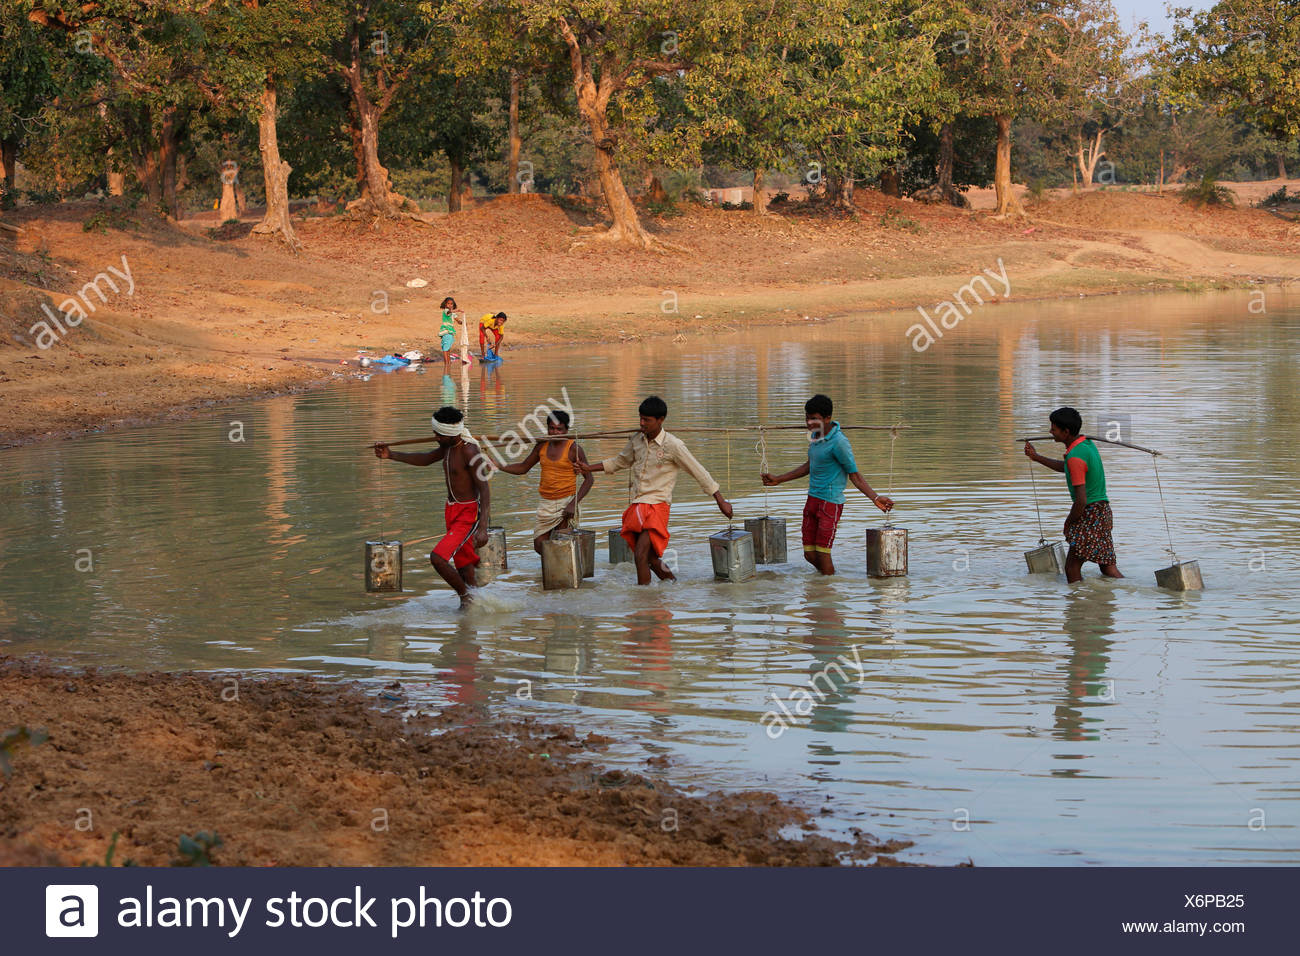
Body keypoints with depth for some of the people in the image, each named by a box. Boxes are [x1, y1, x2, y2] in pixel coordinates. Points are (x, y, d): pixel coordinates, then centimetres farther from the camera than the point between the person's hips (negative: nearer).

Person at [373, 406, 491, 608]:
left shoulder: (470, 452, -23)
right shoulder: (448, 446, 4)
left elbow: (485, 491, -25)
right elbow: (426, 459, 24)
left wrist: (483, 529, -32)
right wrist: (391, 455, 17)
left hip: (469, 514, -9)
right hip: (452, 512, 9)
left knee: (438, 558, -19)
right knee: (462, 564, 16)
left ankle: (466, 597, -1)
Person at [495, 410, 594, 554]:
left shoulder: (573, 449, -9)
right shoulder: (542, 446, 8)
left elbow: (588, 479, -8)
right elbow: (523, 468, 19)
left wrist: (573, 504, -17)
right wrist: (497, 466, 5)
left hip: (566, 502, -6)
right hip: (546, 503, 6)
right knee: (540, 546, 4)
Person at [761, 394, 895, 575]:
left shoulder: (838, 442, -17)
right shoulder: (815, 435, 9)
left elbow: (854, 475, -12)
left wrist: (875, 498, -24)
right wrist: (779, 479, 30)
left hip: (830, 501, -8)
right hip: (812, 499, 8)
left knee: (822, 554, -8)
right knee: (809, 555, 7)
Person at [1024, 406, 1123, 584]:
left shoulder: (1075, 457, -21)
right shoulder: (1086, 443, 9)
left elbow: (1081, 500, -23)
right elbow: (1065, 467, 30)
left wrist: (1068, 524, -7)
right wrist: (1036, 457, 32)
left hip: (1090, 514, -10)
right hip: (1103, 510, 10)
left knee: (1072, 569, -1)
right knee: (1108, 567, 10)